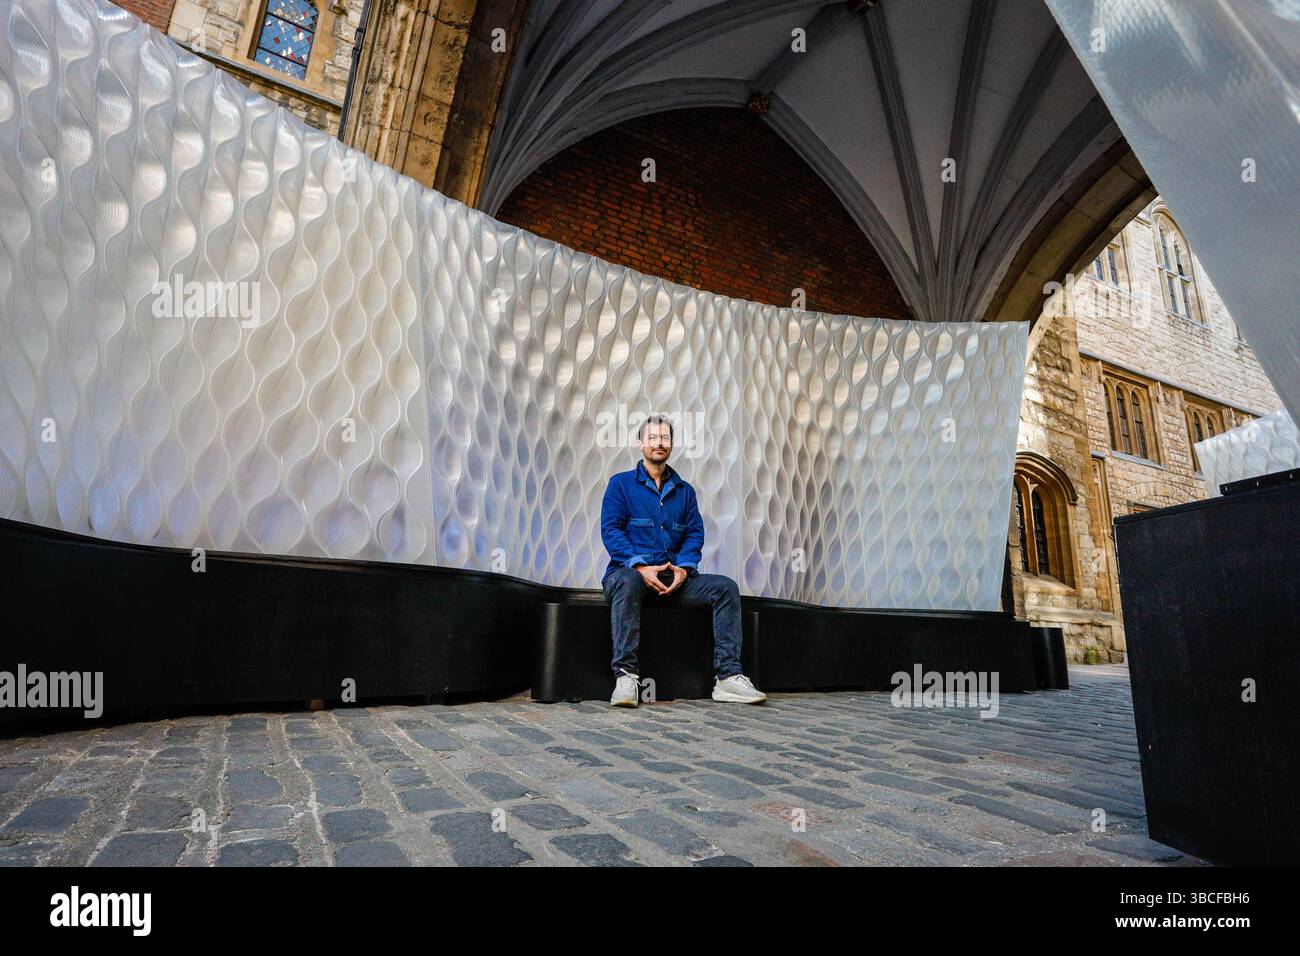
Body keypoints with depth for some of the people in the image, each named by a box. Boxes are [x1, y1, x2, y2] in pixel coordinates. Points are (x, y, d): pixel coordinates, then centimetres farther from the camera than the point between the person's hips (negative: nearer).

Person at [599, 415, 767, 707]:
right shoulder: (621, 484, 7)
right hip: (630, 570, -3)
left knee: (725, 586, -17)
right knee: (627, 582, -38)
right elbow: (610, 529, -5)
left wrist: (683, 567, -12)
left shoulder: (684, 490, 18)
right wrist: (641, 566, -19)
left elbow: (695, 533, 9)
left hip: (675, 576, 4)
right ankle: (625, 676, -36)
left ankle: (728, 675, -19)